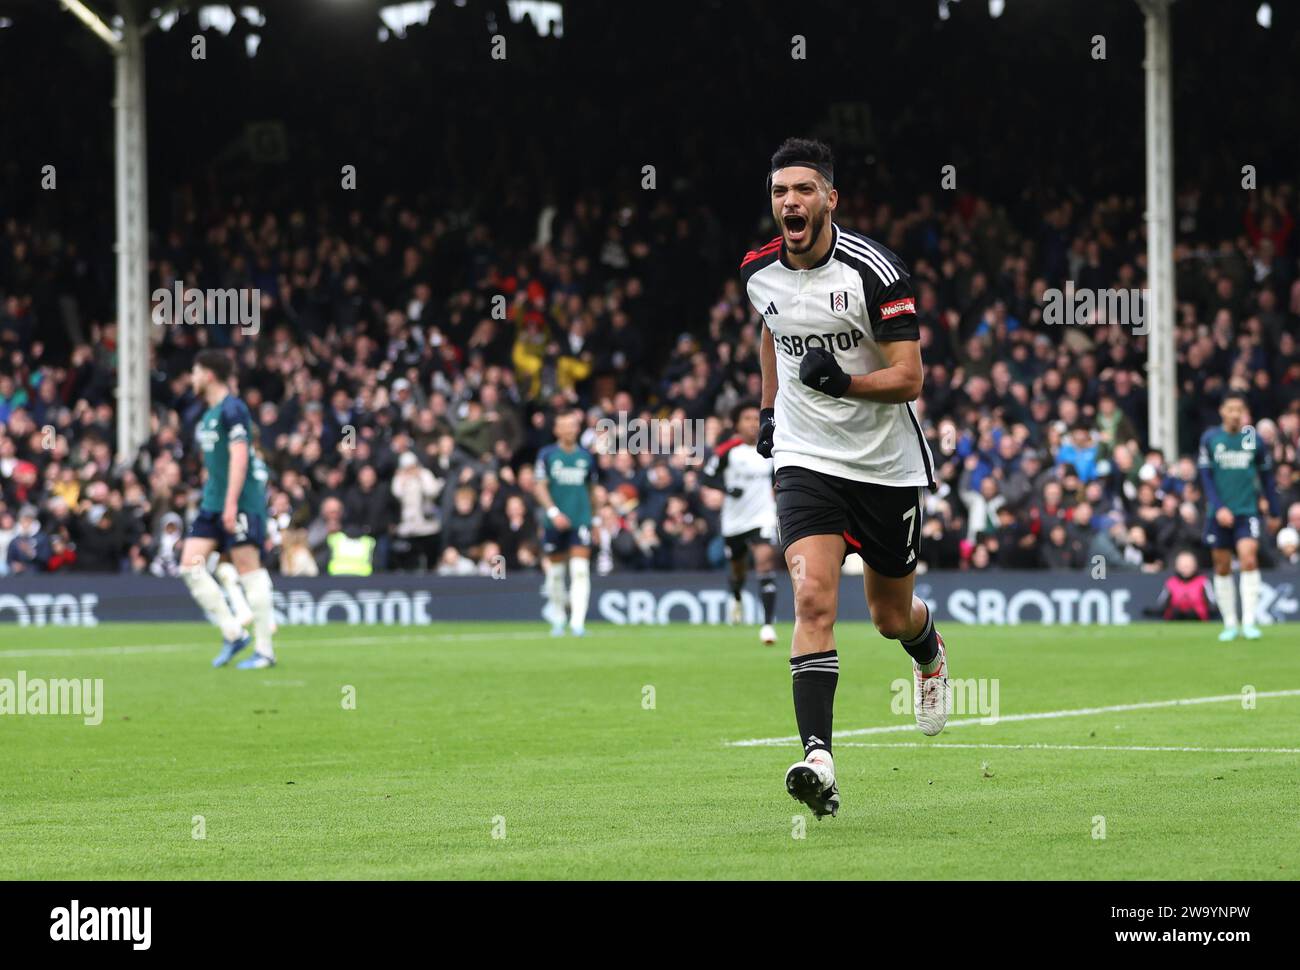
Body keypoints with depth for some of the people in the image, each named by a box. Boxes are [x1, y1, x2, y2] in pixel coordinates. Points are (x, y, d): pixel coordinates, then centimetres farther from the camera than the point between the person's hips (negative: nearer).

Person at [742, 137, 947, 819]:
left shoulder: (874, 271, -17)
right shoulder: (759, 273, -3)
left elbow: (909, 380, -18)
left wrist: (842, 382, -35)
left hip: (887, 464, -2)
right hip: (806, 459, 2)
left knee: (891, 617, 14)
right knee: (812, 597, -21)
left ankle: (929, 655, 53)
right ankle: (818, 760, -30)